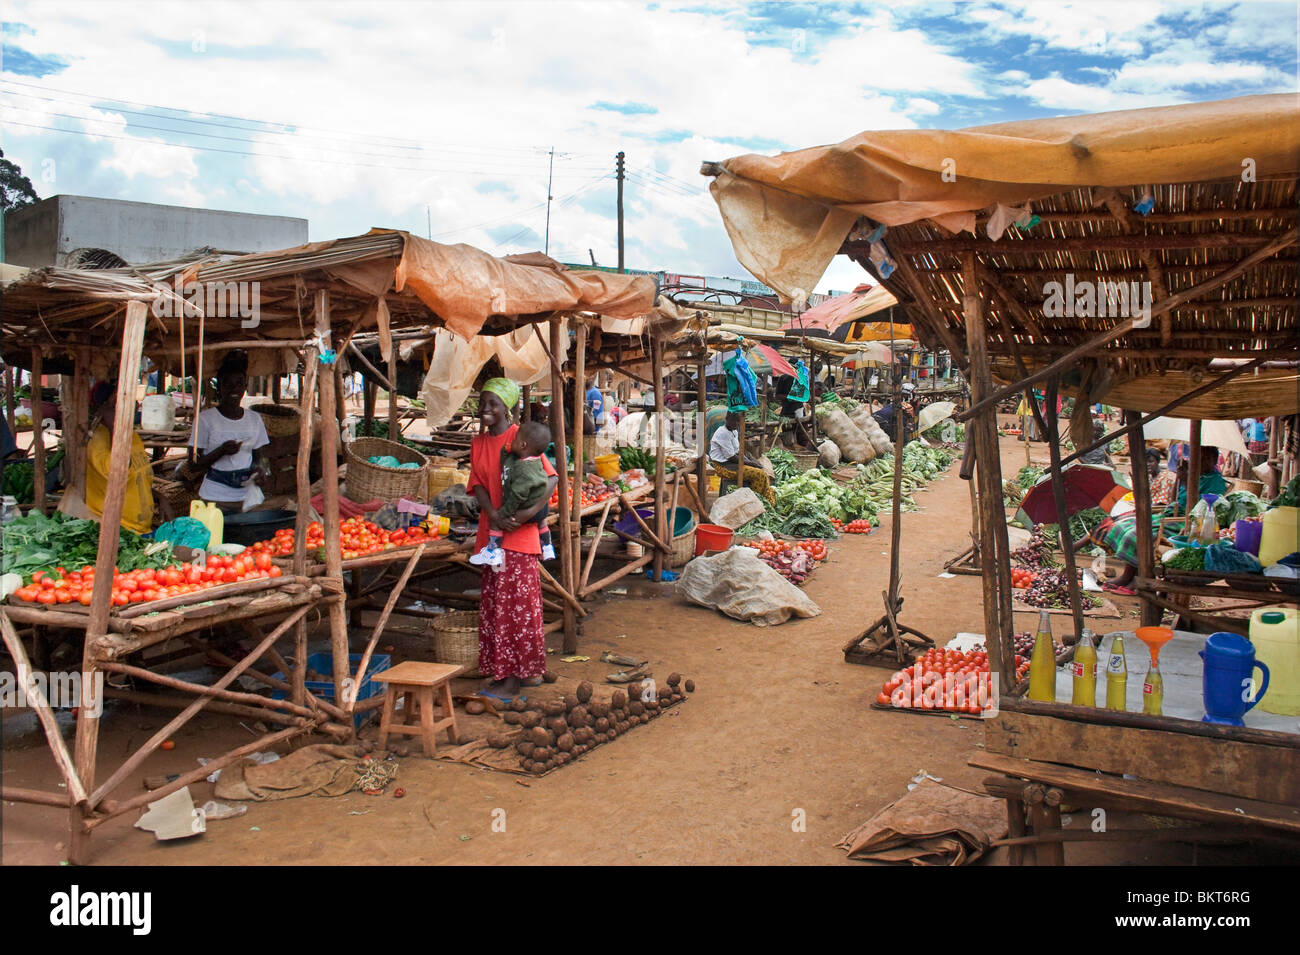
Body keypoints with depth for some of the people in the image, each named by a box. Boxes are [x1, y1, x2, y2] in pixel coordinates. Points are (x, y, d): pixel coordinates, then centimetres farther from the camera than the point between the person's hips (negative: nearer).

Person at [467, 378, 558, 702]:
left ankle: (514, 678, 3)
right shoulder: (478, 442, 11)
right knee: (493, 602, 11)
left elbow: (551, 478, -15)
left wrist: (531, 510, -29)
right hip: (491, 530, 7)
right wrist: (494, 516, -15)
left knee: (516, 602, -4)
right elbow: (478, 484, 2)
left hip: (519, 533, -7)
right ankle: (528, 671, 22)